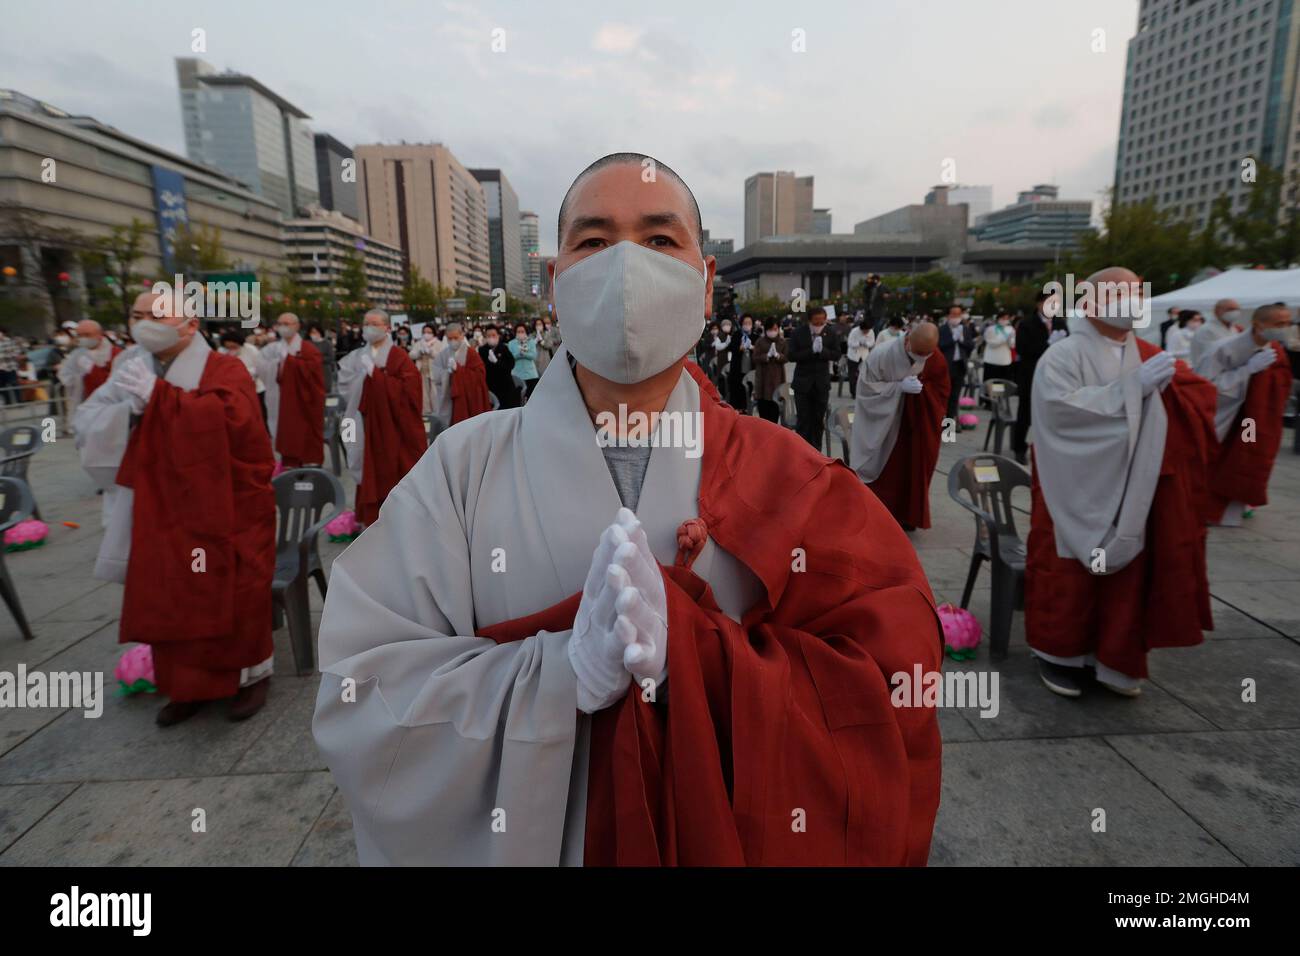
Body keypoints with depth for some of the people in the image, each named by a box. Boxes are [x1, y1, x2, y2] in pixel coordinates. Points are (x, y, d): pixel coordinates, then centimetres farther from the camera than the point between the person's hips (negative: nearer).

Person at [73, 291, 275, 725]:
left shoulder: (224, 369, -8)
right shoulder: (136, 369, 9)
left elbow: (232, 417, -28)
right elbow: (87, 425, 4)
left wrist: (158, 394, -24)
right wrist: (128, 405, -16)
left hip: (228, 512, -5)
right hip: (165, 512, 6)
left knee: (233, 596, 2)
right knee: (169, 599, 11)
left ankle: (251, 674, 22)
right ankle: (188, 685, 28)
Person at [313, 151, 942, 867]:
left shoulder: (787, 479, -12)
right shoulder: (464, 466, -13)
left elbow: (891, 691, -17)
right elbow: (355, 691, -17)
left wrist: (689, 653, -32)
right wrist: (566, 669, -32)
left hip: (730, 840, 1)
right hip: (519, 842, 0)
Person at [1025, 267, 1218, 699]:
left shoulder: (1149, 355, 12)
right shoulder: (1065, 354, -7)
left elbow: (1203, 395, 6)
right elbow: (1061, 407, -22)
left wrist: (1168, 382, -15)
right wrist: (1132, 386, -22)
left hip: (1132, 493, 6)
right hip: (1077, 492, -5)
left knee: (1127, 576, 9)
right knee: (1069, 577, 3)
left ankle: (1115, 660, 24)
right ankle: (1057, 655, 20)